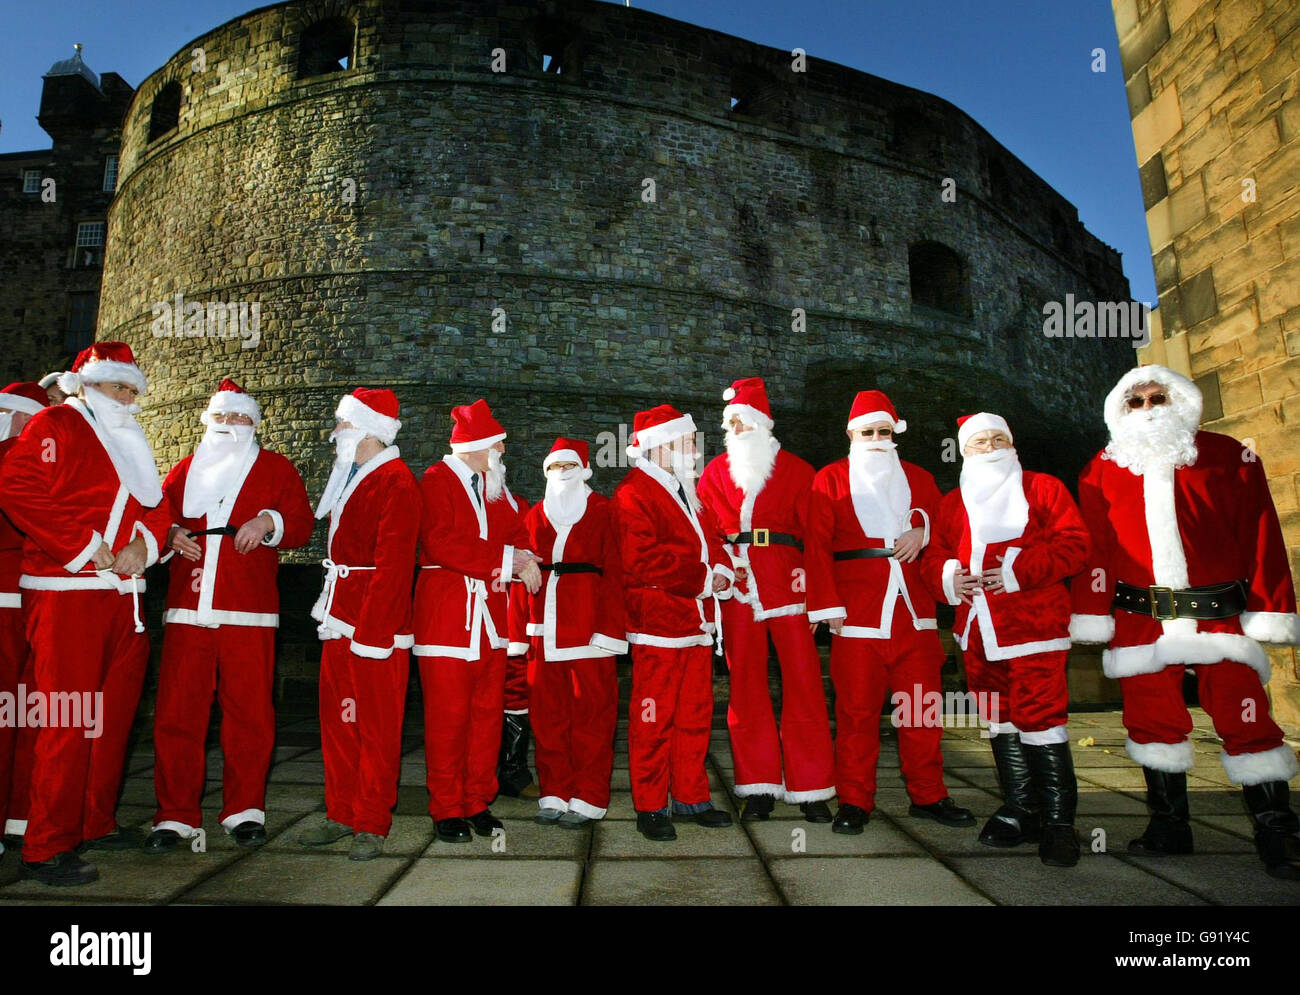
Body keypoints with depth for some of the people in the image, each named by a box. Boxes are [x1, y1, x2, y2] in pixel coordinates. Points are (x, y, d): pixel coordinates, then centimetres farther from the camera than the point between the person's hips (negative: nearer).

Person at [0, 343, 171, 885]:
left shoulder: (128, 443, 21)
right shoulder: (56, 424, -2)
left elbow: (155, 505, 21)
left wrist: (144, 542, -2)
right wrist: (88, 548, -17)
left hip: (123, 598, 8)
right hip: (67, 594, -8)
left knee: (115, 715, 12)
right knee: (69, 721, -7)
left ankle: (97, 823, 25)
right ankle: (47, 849, 3)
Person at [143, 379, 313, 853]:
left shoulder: (275, 468, 12)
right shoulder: (184, 470, 21)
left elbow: (302, 524, 4)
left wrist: (269, 522, -15)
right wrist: (171, 535, -1)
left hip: (249, 610, -2)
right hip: (187, 609, 3)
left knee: (249, 713, -1)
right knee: (176, 712, 0)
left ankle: (244, 810, 12)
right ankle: (176, 815, 12)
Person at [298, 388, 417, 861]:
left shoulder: (395, 482, -13)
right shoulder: (351, 476, 16)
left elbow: (392, 565, -18)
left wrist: (370, 633, -20)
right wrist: (333, 613, 14)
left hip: (377, 624, -9)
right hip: (341, 621, 9)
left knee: (377, 728, 2)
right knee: (338, 720, 15)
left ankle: (372, 825, 14)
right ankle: (342, 814, 29)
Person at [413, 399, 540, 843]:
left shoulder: (495, 486, 18)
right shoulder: (436, 481, -6)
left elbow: (513, 532, 17)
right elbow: (441, 543, -18)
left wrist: (523, 558, -6)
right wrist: (505, 558, -17)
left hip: (490, 611, 7)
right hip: (447, 612, -7)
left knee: (487, 712, 9)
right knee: (448, 715, -1)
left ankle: (478, 803, 20)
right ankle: (447, 810, 11)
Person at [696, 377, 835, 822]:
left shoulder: (794, 469, 9)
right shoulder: (715, 471, 15)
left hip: (786, 580, -1)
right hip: (737, 585, 2)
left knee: (803, 681, -2)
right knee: (746, 684, 4)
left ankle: (811, 789, 10)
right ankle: (759, 788, 13)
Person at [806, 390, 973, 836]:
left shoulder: (918, 478, 19)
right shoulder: (830, 479, 7)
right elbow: (817, 546, 1)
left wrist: (921, 532, 0)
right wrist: (828, 605, -7)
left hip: (914, 610, 4)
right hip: (857, 612, -3)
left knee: (923, 707, 7)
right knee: (857, 709, 0)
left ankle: (928, 796, 21)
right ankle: (855, 801, 11)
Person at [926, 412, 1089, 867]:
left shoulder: (1042, 488, 6)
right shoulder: (952, 503, 17)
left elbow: (1074, 543, -4)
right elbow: (935, 556, 15)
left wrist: (1020, 571, -15)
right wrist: (948, 577, -8)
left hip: (1032, 625, -5)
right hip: (978, 629, 5)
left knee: (1041, 721, -8)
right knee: (1000, 723, 11)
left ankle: (1058, 822, 5)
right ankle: (1019, 812, 23)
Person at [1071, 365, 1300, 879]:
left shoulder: (1229, 456, 6)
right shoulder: (1102, 471, 9)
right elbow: (1094, 549, 6)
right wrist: (1092, 616, 1)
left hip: (1219, 613, -1)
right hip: (1138, 620, 2)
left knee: (1246, 719, -3)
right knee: (1152, 718, 7)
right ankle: (1168, 827, 20)